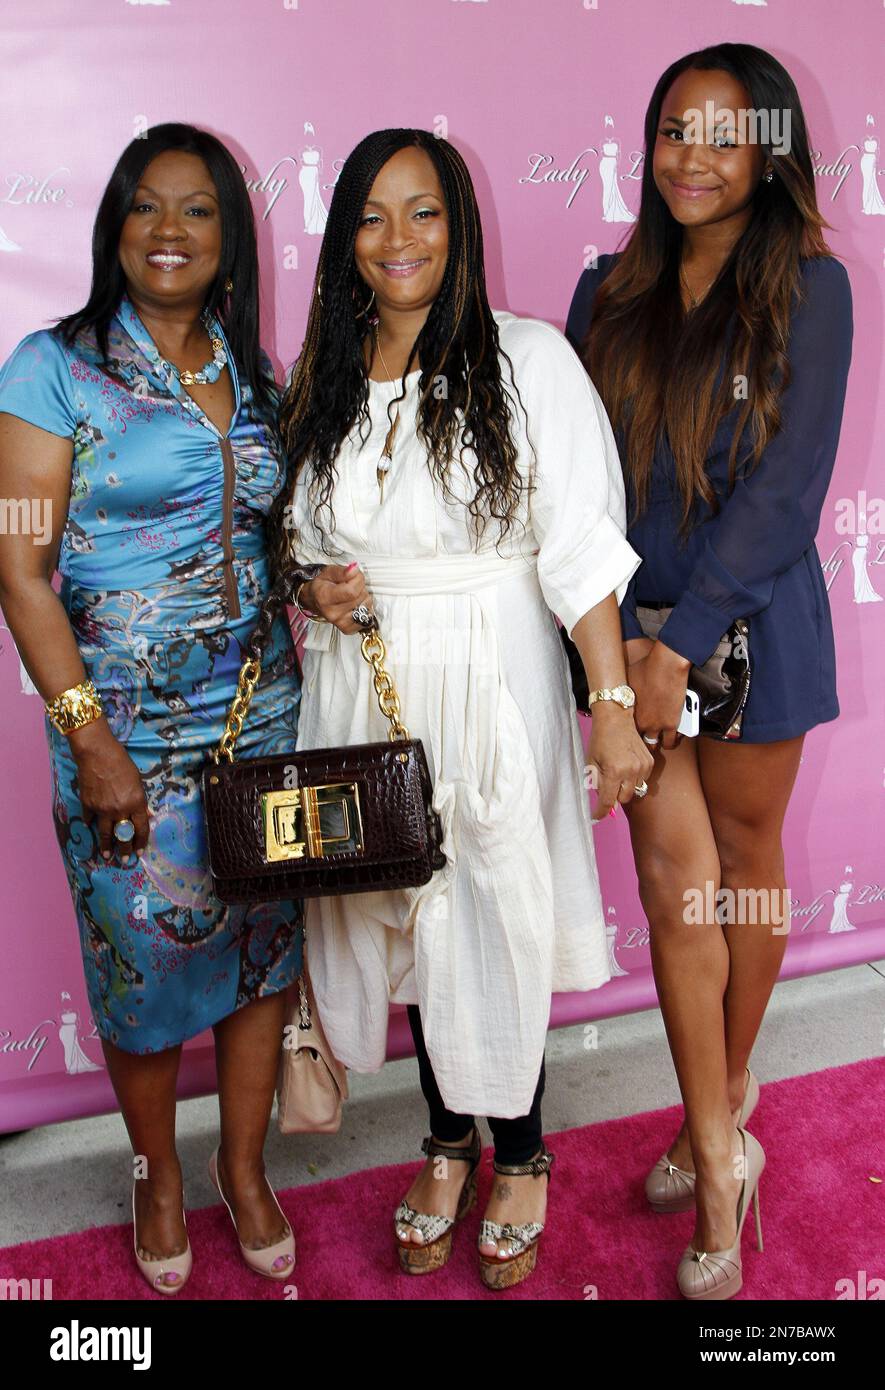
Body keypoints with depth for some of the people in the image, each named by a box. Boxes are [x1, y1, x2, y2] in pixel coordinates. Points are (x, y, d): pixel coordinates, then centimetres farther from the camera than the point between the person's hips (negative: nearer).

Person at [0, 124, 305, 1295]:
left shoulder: (255, 377, 9)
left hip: (263, 714, 4)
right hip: (127, 726, -4)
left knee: (264, 944, 10)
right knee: (145, 956, 7)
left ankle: (245, 1167, 34)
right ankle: (160, 1175, 35)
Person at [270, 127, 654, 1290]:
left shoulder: (527, 359, -6)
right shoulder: (323, 380, 8)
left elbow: (580, 547, -11)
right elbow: (291, 531, 18)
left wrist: (613, 705, -16)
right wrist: (314, 588, -4)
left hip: (492, 688, -4)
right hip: (365, 694, 4)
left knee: (495, 924, 6)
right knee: (404, 919, 14)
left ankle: (521, 1157, 30)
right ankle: (448, 1142, 36)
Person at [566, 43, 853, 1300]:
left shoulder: (808, 288, -4)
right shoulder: (610, 292, 7)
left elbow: (784, 488, -13)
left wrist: (685, 639, -18)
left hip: (751, 621, -2)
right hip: (635, 621, 3)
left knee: (744, 856, 12)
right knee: (674, 871, 1)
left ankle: (728, 1093, 34)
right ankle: (720, 1151, 14)